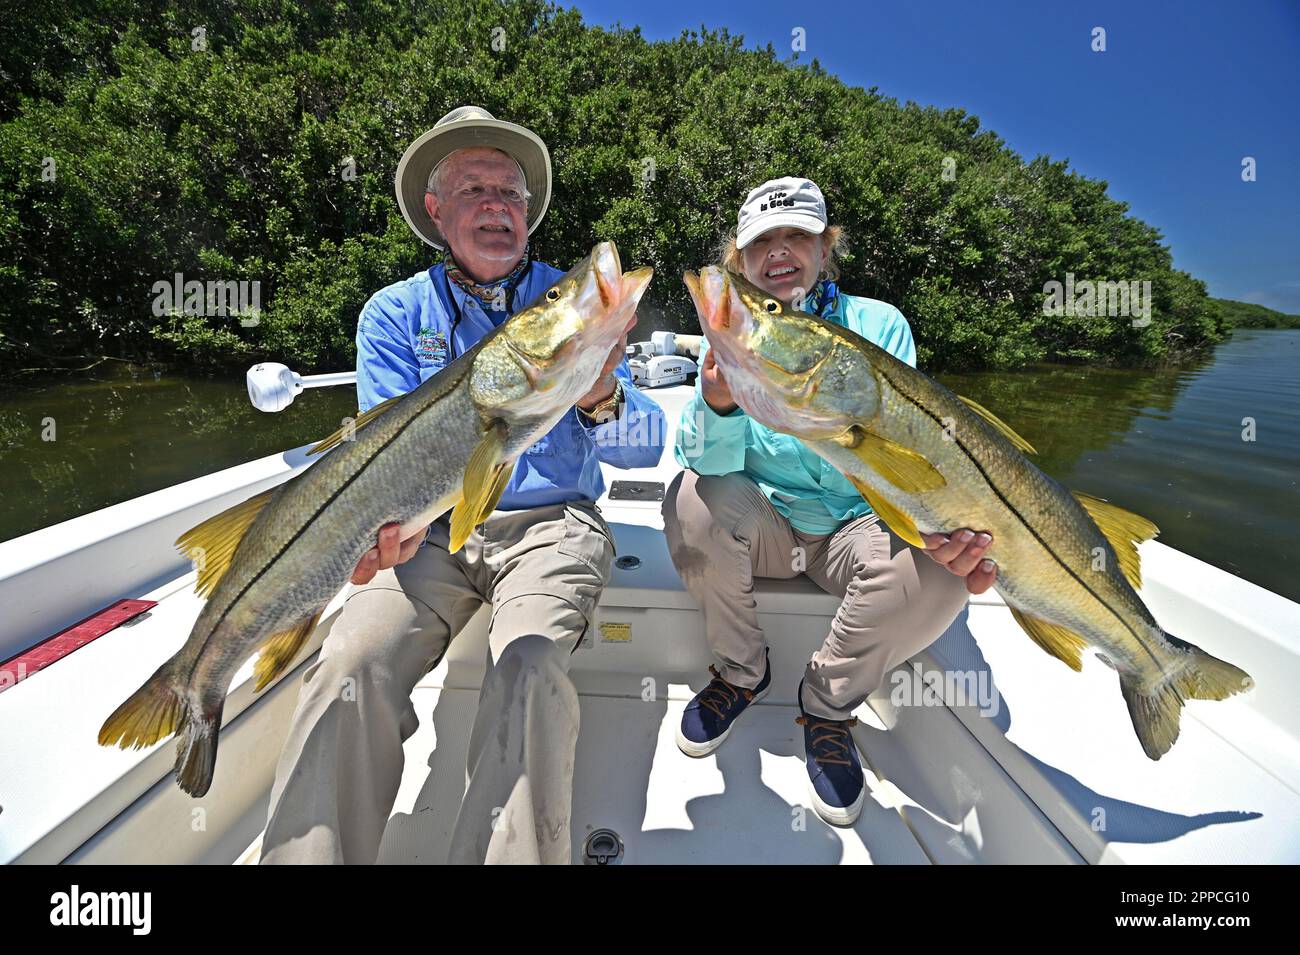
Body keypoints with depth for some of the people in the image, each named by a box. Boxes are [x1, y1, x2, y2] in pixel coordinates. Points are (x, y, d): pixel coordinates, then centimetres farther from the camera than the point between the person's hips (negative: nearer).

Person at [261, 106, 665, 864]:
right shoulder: (396, 313, 7)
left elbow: (647, 444, -4)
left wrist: (601, 399, -28)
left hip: (552, 525, -1)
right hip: (434, 531, 2)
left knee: (529, 671, -29)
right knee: (350, 667, -23)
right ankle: (309, 854, -6)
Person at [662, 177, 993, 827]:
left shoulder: (878, 325, -3)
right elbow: (712, 462, -16)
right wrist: (717, 402, -40)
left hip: (856, 528, 0)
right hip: (764, 524, 1)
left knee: (938, 568, -30)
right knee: (694, 498, -28)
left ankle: (828, 700, -2)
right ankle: (741, 671, -3)